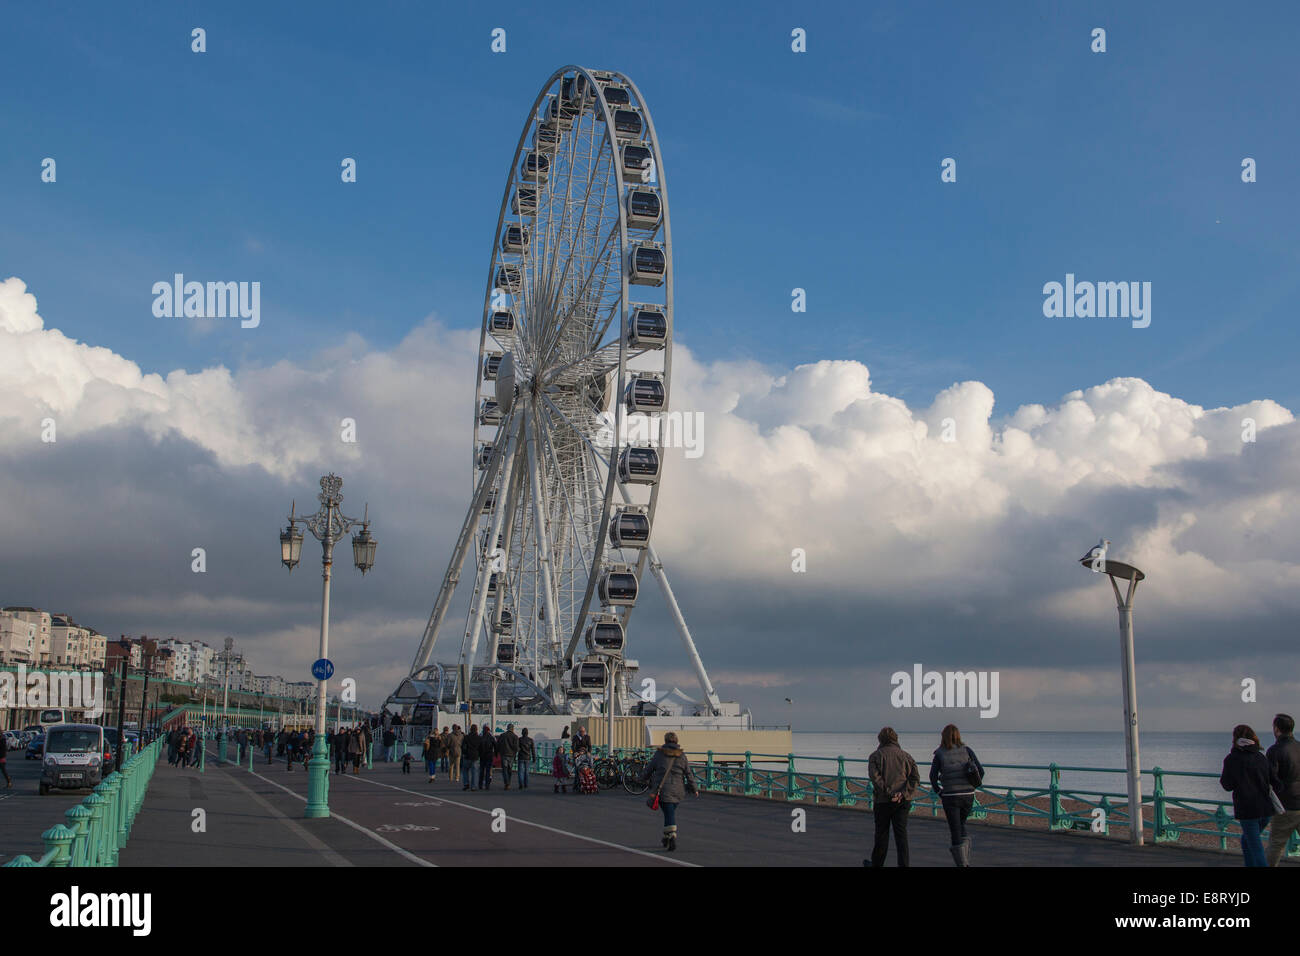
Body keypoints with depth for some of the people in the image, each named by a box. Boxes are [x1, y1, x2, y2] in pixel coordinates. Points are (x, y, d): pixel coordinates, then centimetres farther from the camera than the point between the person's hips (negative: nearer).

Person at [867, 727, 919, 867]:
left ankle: (877, 863, 23)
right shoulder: (905, 755, 10)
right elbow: (915, 776, -1)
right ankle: (903, 864, -3)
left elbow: (875, 776, -16)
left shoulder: (875, 756, -1)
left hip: (884, 800, -2)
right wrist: (903, 793, -9)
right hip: (904, 801, 2)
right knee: (901, 834, 3)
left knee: (881, 833, 10)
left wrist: (889, 793, -16)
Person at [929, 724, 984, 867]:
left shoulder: (939, 754, -2)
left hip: (950, 796, -3)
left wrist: (940, 793, 8)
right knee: (961, 824, 24)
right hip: (968, 795, 3)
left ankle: (962, 863, -1)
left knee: (955, 831, 5)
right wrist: (972, 787, 10)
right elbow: (980, 771, -1)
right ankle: (966, 860, 11)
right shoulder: (966, 750, 3)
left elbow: (933, 777, -5)